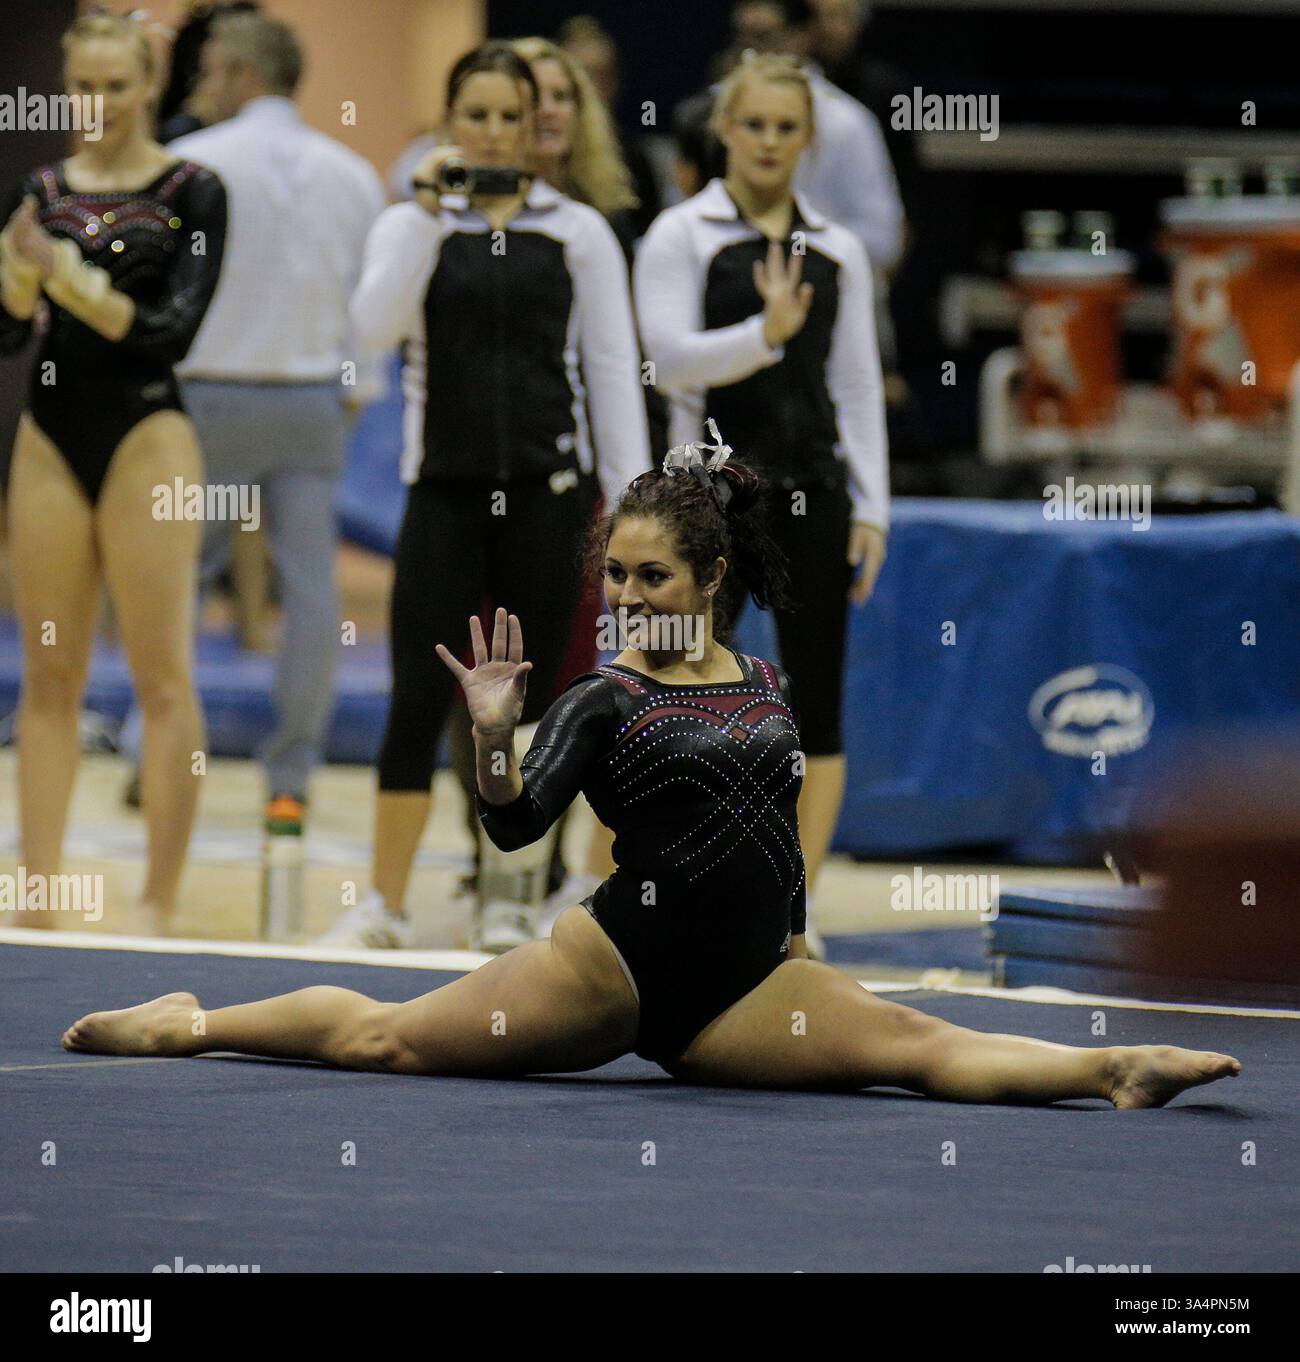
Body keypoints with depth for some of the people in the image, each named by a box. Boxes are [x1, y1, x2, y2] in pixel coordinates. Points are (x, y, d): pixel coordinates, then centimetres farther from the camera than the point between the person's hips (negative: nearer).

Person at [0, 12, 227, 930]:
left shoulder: (191, 192, -3)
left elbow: (174, 329, -12)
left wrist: (74, 280, -23)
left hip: (147, 433, -4)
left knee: (163, 678, -5)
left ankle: (161, 905, -2)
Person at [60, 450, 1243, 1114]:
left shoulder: (772, 688, 10)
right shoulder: (605, 701, -3)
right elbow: (515, 824, -15)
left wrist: (796, 946, 23)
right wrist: (496, 738, -32)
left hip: (743, 986, 3)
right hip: (624, 961, -3)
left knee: (921, 1046, -15)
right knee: (386, 1037, -6)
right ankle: (188, 1024, 9)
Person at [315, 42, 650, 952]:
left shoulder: (579, 231, 6)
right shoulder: (412, 226, 6)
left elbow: (613, 365, 4)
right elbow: (377, 324, -11)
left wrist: (630, 496, -3)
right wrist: (428, 214, -18)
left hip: (547, 487, 0)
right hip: (445, 488, 0)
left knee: (527, 704, 3)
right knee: (419, 698, -6)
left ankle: (512, 906, 13)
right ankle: (385, 905, 2)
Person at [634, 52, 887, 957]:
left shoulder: (837, 250, 10)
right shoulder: (681, 236, 0)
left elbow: (858, 384, 10)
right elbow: (673, 358, -11)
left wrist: (870, 508, 4)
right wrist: (764, 333, -27)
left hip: (812, 483, 3)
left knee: (816, 699, 0)